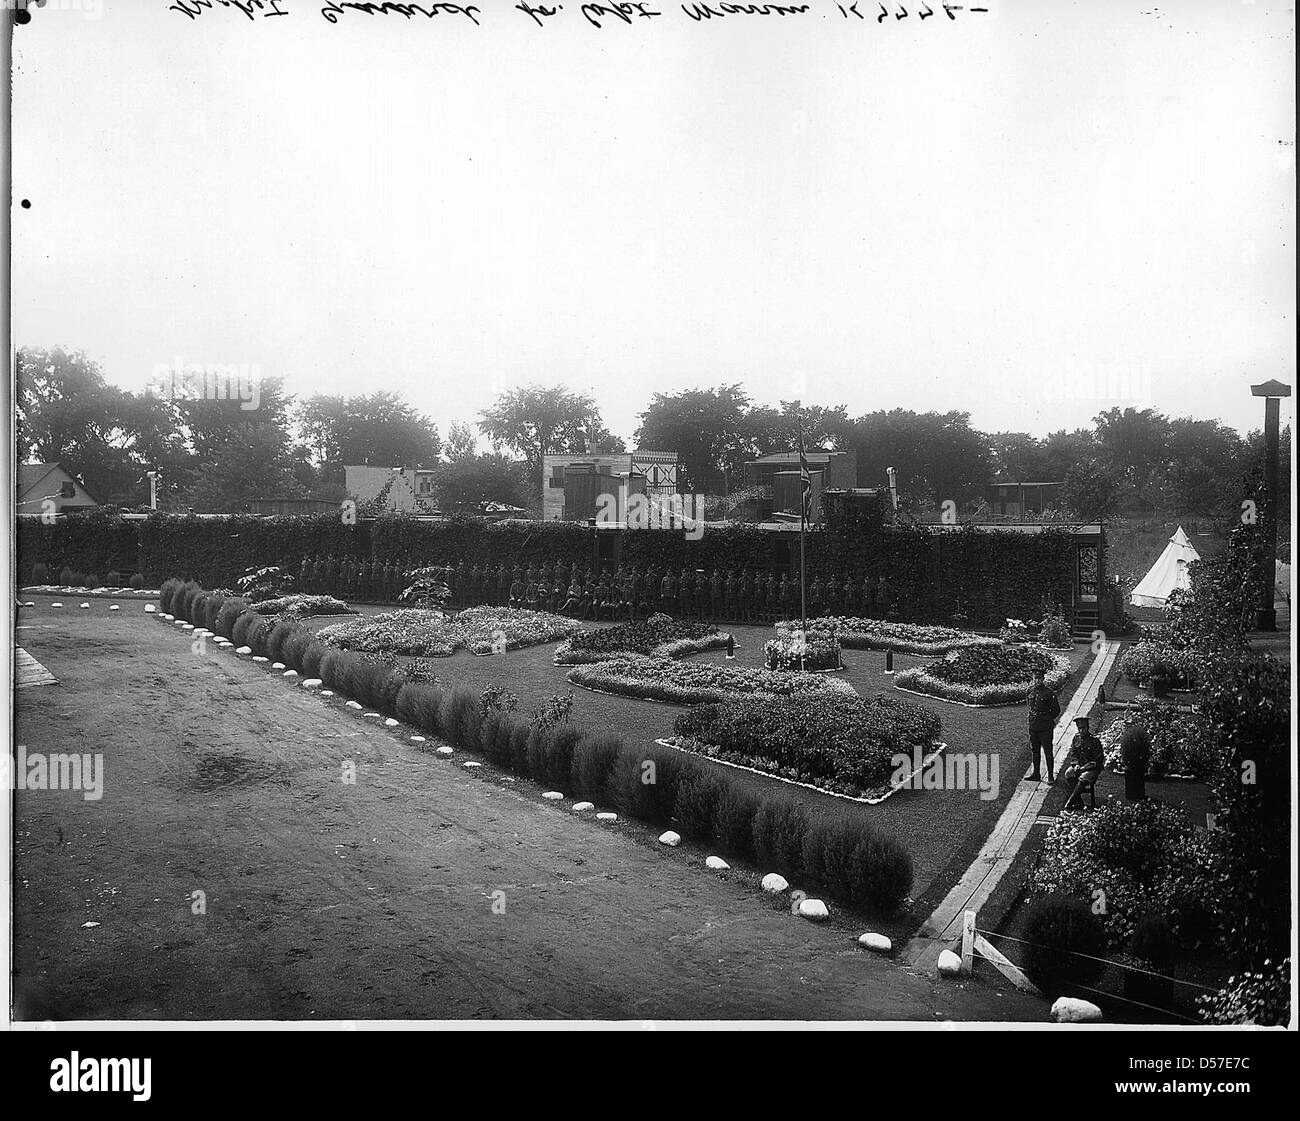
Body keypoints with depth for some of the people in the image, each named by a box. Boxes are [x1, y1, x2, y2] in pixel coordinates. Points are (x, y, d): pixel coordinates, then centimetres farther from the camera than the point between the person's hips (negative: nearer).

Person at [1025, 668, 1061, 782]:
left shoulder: (1049, 693, -10)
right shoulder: (1030, 691, 4)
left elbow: (1056, 710, -1)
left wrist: (1048, 719, 5)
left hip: (1045, 727, -5)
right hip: (1033, 726, 5)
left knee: (1048, 751, -1)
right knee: (1034, 751, 12)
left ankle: (1050, 776, 4)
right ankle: (1036, 774, 20)